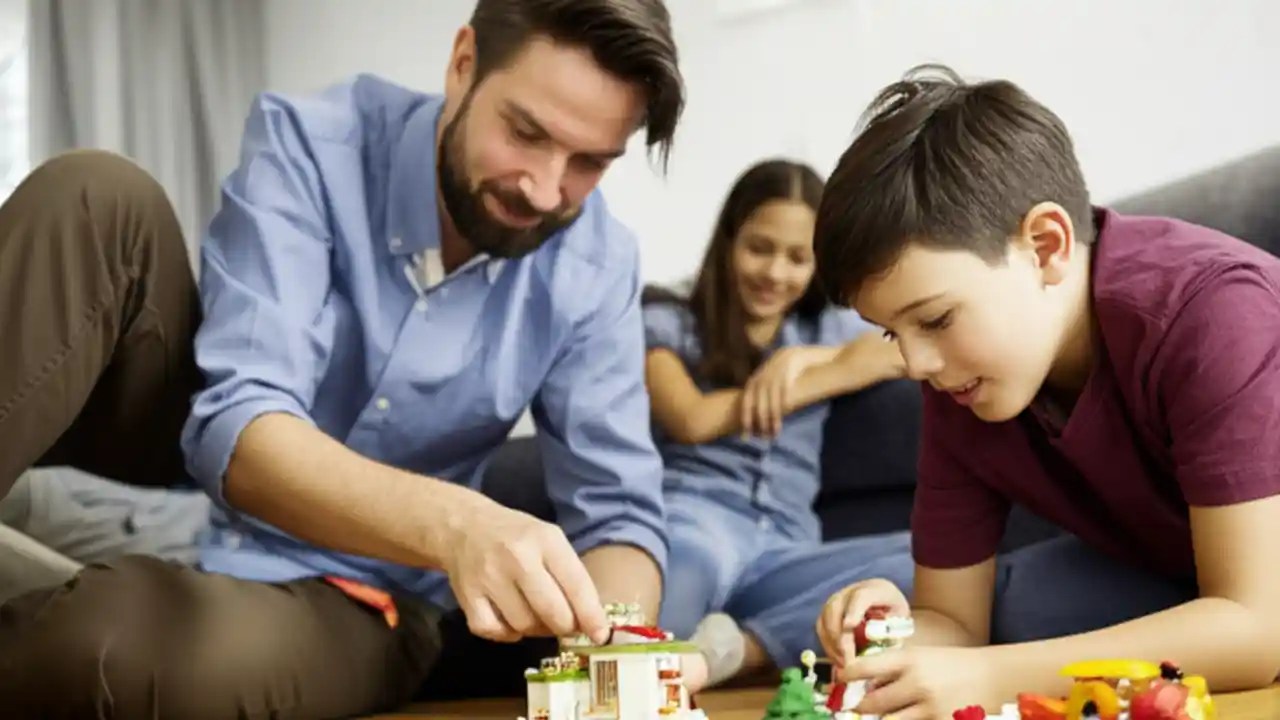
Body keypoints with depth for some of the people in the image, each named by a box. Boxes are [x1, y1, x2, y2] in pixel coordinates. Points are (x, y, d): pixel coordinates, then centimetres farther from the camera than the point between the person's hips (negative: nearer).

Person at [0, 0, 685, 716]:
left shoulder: (593, 267, -10)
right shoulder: (309, 147, -16)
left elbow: (620, 513, -10)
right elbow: (237, 428, -27)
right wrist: (452, 522, -46)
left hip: (361, 601, 0)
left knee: (101, 641, -39)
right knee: (99, 196, -25)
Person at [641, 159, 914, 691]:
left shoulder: (828, 327, 28)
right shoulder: (667, 322, 18)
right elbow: (690, 420, -1)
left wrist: (806, 359, 2)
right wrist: (794, 387, 7)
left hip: (782, 551, 4)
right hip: (693, 516, -3)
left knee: (934, 557, -31)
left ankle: (739, 648, -37)